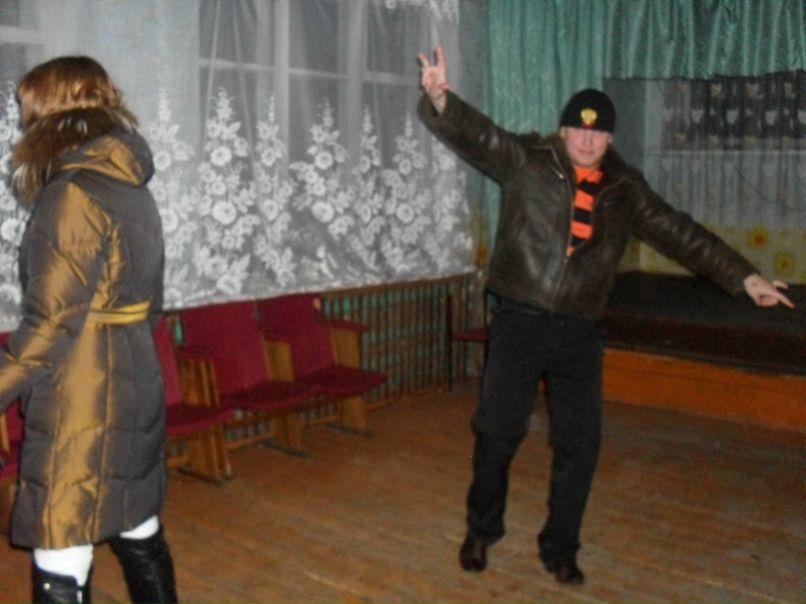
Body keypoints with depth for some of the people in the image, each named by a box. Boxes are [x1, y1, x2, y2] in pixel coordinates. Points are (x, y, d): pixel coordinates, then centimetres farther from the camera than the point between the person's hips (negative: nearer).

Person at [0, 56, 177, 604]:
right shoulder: (134, 188, 9)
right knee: (141, 541, 21)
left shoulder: (73, 195, -16)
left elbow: (51, 325, -19)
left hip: (83, 409, -9)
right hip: (134, 394, 9)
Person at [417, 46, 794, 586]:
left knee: (580, 444, 6)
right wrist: (440, 101, -35)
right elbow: (476, 133, -13)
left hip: (580, 332, 3)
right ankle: (482, 531, 26)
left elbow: (679, 233, 11)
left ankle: (560, 549, 24)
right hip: (520, 322, -3)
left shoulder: (625, 188, 9)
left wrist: (744, 277, 9)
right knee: (499, 431, 3)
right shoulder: (526, 159, 0)